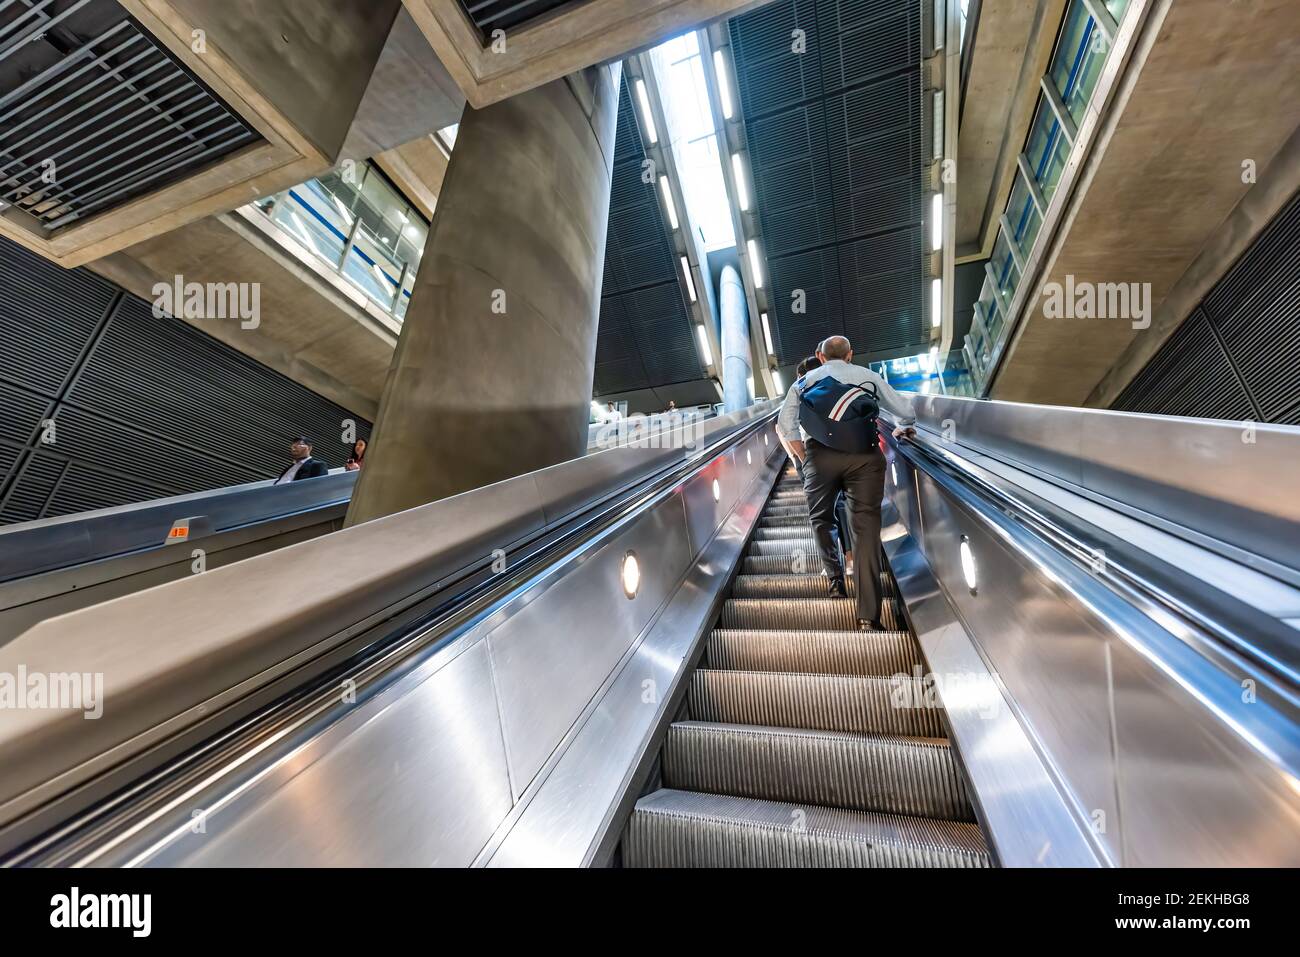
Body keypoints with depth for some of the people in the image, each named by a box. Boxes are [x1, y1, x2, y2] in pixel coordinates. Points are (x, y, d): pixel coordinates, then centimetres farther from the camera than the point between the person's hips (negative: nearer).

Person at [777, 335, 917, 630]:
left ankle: (835, 580, 19)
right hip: (864, 454, 0)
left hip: (820, 452, 0)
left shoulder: (806, 379, 23)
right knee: (866, 526, -1)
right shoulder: (868, 376, 23)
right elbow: (906, 410, 27)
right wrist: (903, 429, 48)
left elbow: (786, 422, 9)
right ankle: (868, 616, -4)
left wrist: (804, 459, 14)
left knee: (821, 519, 22)